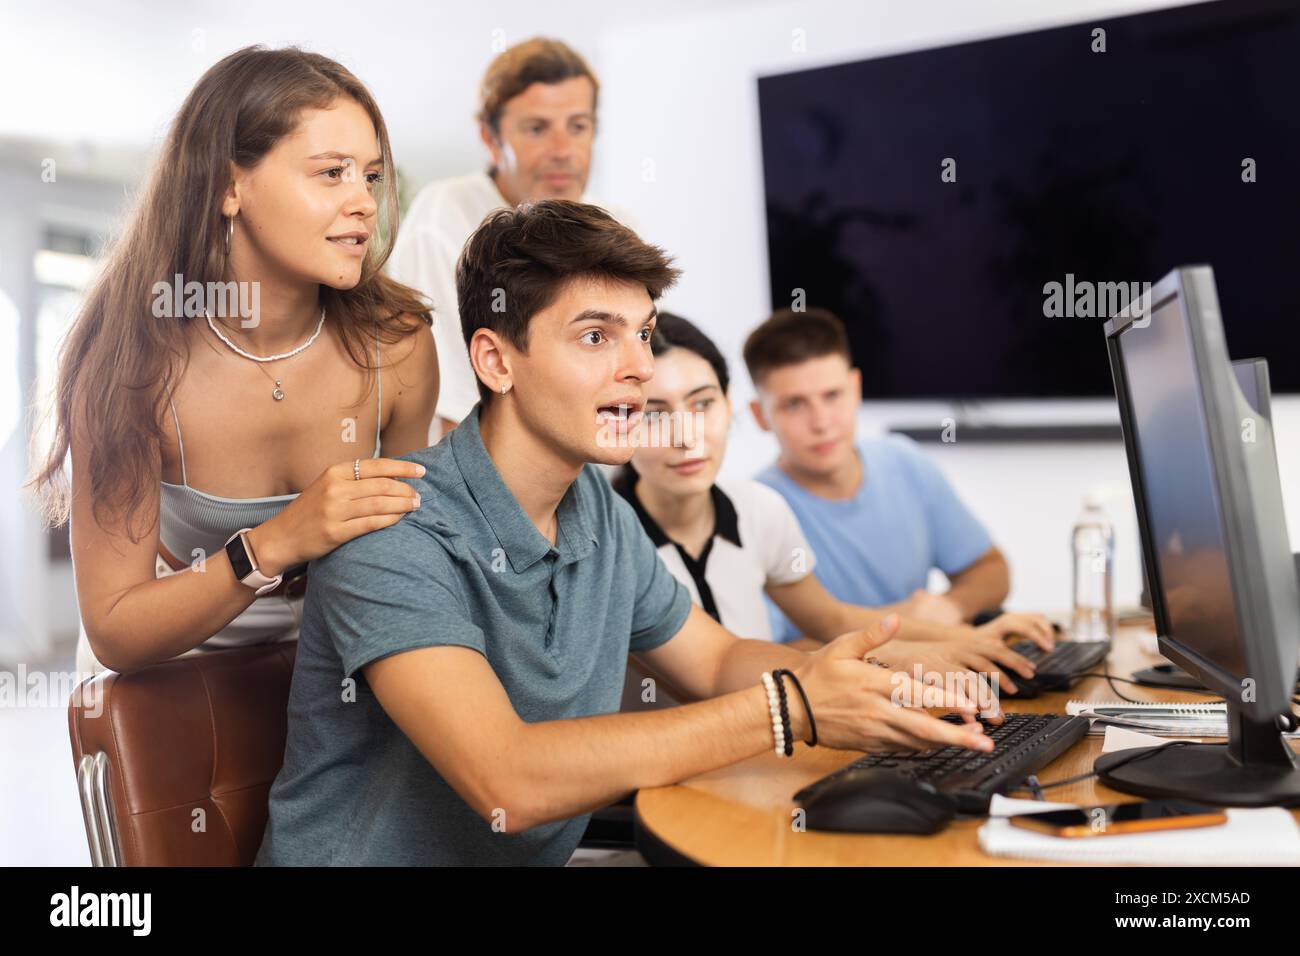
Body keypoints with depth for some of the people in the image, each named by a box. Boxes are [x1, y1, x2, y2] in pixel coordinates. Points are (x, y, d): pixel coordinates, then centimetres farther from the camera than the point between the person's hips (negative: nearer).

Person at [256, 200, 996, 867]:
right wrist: (789, 709, -27)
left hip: (538, 855, 6)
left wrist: (839, 674, -10)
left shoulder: (602, 512, 3)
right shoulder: (396, 535, -21)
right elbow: (508, 782, -29)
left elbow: (718, 660, 11)